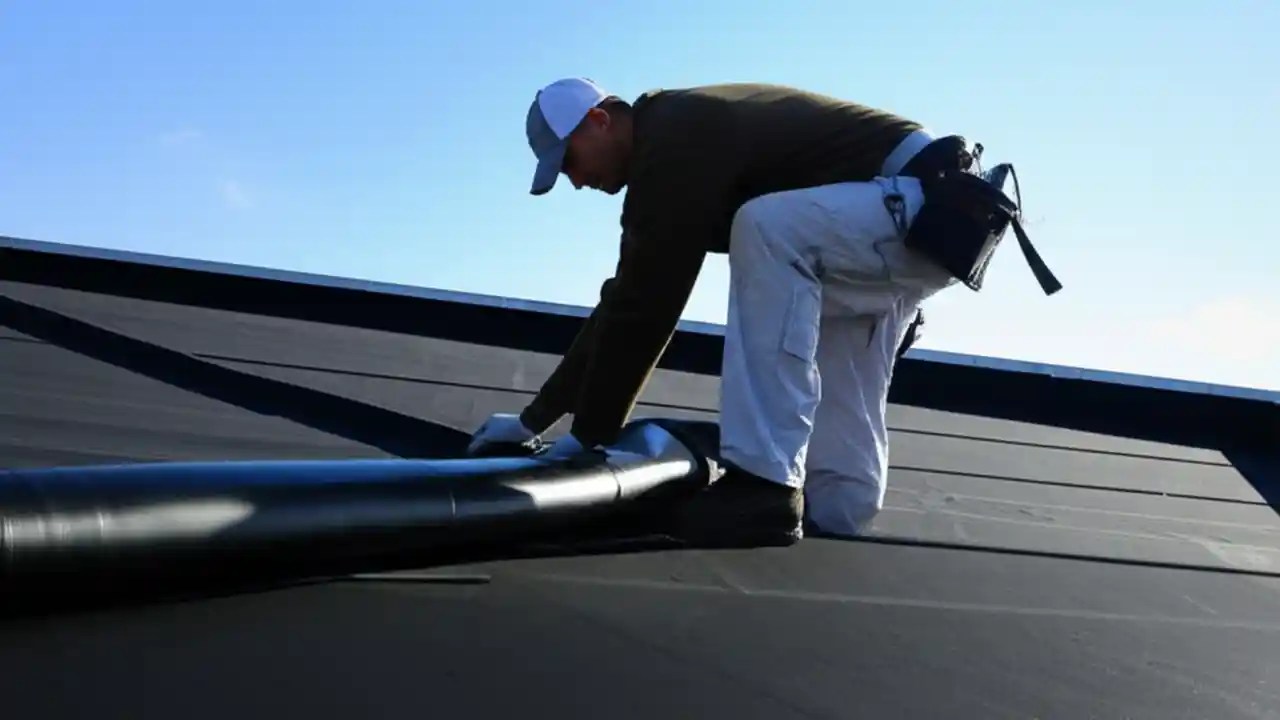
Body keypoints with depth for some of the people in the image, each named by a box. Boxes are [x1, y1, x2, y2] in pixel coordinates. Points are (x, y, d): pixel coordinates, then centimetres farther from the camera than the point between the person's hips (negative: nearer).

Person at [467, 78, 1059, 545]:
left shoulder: (676, 138, -18)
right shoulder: (666, 158, 14)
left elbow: (646, 305, -20)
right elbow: (627, 303, 15)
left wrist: (588, 433, -11)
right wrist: (537, 417, 15)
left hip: (929, 205, -11)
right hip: (915, 221, 11)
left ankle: (762, 486, -31)